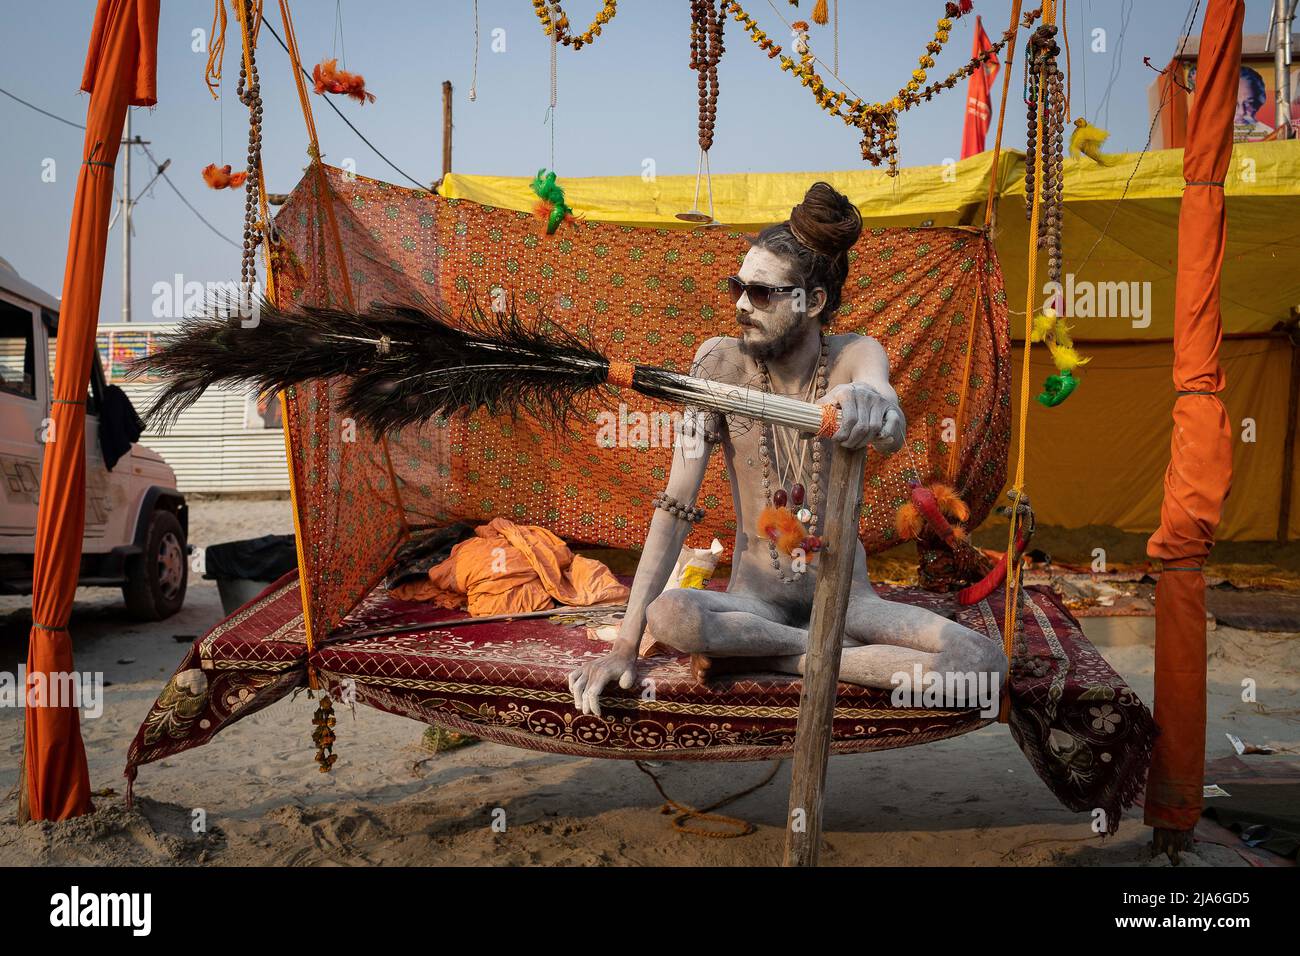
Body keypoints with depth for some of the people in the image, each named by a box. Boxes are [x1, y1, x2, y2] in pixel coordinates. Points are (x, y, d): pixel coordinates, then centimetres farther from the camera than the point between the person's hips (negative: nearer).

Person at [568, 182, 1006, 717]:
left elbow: (892, 432, -30)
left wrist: (871, 406, -57)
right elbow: (676, 503, -13)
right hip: (755, 598, -1)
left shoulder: (854, 357, -6)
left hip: (847, 596, 1)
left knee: (986, 665, -22)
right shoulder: (721, 362, -8)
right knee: (668, 617, -33)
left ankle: (752, 654, -13)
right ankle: (840, 651, -11)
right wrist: (625, 644, -18)